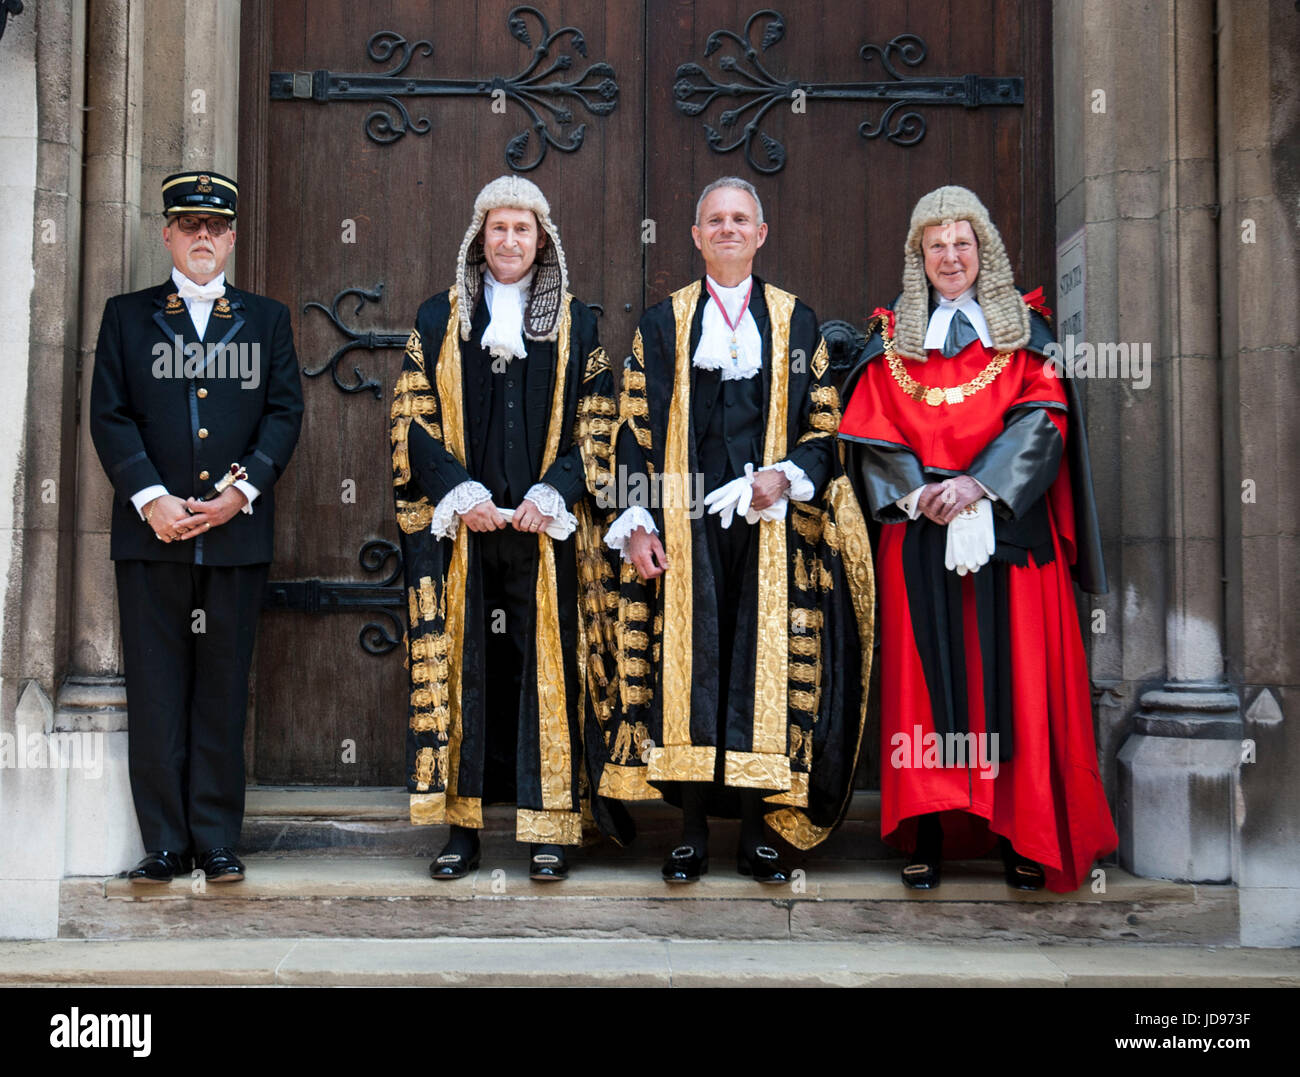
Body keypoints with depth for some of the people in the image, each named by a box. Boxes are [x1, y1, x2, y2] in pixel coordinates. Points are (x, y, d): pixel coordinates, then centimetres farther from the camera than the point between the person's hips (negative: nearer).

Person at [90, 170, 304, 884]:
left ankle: (217, 840, 11)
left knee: (223, 689, 3)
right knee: (156, 690, 1)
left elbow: (285, 412, 6)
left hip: (237, 532, 0)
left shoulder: (266, 319, 15)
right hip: (152, 531, 0)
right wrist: (152, 499, -10)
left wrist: (244, 488, -9)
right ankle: (165, 843, 9)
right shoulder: (126, 316, 12)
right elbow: (109, 416, 4)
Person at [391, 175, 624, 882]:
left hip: (544, 526, 0)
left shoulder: (576, 325, 10)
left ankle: (548, 830, 5)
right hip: (458, 527, 1)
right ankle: (461, 829, 8)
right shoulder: (439, 320, 11)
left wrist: (550, 495, -9)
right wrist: (462, 494, -9)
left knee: (546, 669, -2)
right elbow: (413, 419, 5)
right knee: (459, 666, 0)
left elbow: (597, 425, 5)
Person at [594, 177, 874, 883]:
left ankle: (759, 832, 8)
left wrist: (786, 475, -11)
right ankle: (692, 831, 8)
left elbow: (824, 425, 9)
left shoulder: (796, 322, 11)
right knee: (686, 666, -1)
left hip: (771, 525, 1)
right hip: (684, 525, 0)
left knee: (766, 667, -1)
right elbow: (635, 430, 5)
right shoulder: (662, 323, 9)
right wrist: (636, 526, -4)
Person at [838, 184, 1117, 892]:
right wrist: (919, 491, -12)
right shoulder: (892, 337, 12)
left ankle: (1023, 836, 5)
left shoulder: (1024, 329, 10)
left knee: (1015, 672, -3)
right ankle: (928, 835, 3)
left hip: (1009, 526, 0)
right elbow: (870, 432, 5)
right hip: (919, 532, 1)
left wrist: (979, 484, -15)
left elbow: (1043, 418, -1)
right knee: (926, 675, -2)